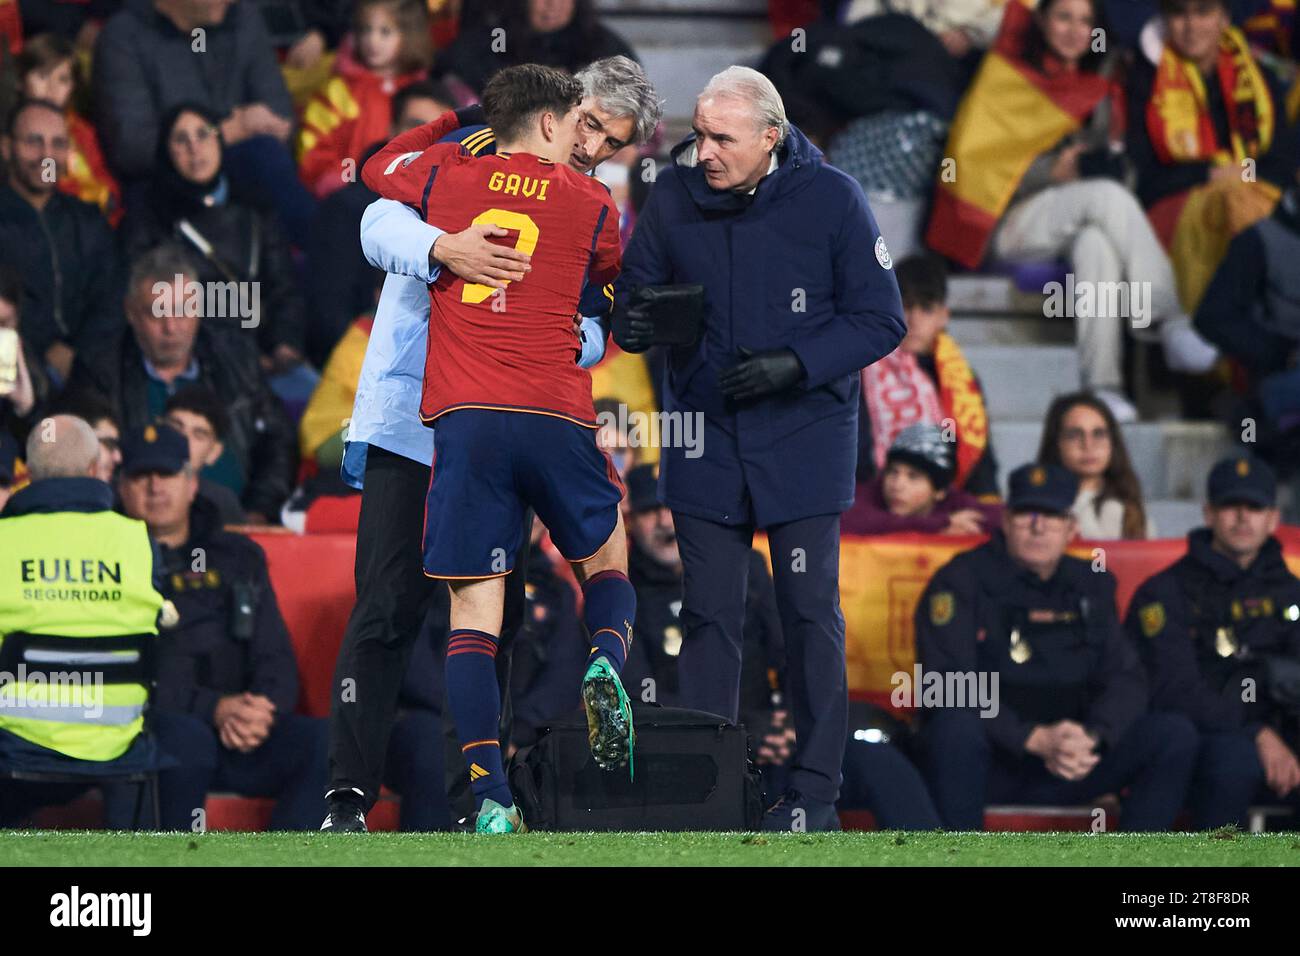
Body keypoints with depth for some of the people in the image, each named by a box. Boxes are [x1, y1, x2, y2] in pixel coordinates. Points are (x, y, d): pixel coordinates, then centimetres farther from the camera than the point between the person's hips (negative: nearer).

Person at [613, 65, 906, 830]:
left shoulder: (830, 200, -12)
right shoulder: (674, 196, -5)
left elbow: (880, 322, -8)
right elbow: (638, 284, 8)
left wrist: (793, 364, -21)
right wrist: (633, 322, -16)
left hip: (803, 443, -2)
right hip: (705, 442, 2)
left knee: (811, 612, 2)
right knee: (711, 615, 5)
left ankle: (816, 789, 10)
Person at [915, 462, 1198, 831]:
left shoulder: (1092, 587, 12)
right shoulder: (962, 582, -4)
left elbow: (1126, 680, 5)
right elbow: (947, 687, -16)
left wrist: (1091, 737, -18)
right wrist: (1034, 739, -25)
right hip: (988, 765, -4)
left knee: (1176, 734, -14)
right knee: (957, 723, -38)